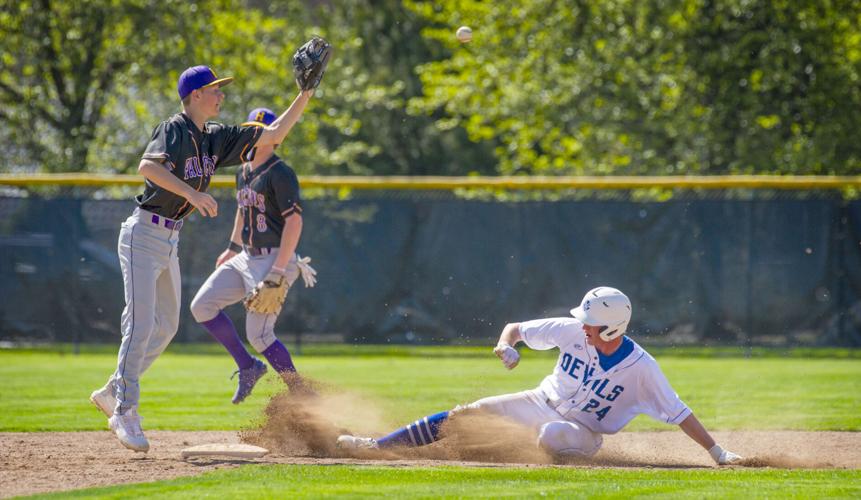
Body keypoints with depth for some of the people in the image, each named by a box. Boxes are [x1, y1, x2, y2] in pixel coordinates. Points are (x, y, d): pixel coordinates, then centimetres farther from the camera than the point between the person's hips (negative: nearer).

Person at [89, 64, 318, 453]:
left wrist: (307, 94, 4)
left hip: (170, 239, 9)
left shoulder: (216, 138, 9)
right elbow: (147, 166, -32)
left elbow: (274, 134, 11)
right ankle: (124, 412, -6)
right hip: (144, 234, -9)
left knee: (166, 327, 13)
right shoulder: (173, 130, -14)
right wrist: (191, 193, -39)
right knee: (141, 325, -11)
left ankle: (113, 393, 24)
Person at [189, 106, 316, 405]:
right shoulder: (244, 172, 13)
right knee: (202, 306, 0)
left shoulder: (280, 174, -14)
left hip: (275, 259, -9)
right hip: (246, 258, 9)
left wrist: (277, 273, -26)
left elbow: (294, 222, -21)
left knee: (258, 335, -12)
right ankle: (247, 367, 10)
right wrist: (232, 248, 27)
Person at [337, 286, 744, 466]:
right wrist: (506, 344, -26)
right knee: (467, 415, -7)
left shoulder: (640, 367, -24)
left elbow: (678, 413, -22)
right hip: (542, 404, 4)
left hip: (583, 431, -4)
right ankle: (375, 446, -4)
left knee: (552, 436, -42)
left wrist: (718, 453, -27)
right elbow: (516, 328, -3)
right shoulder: (572, 331, -13)